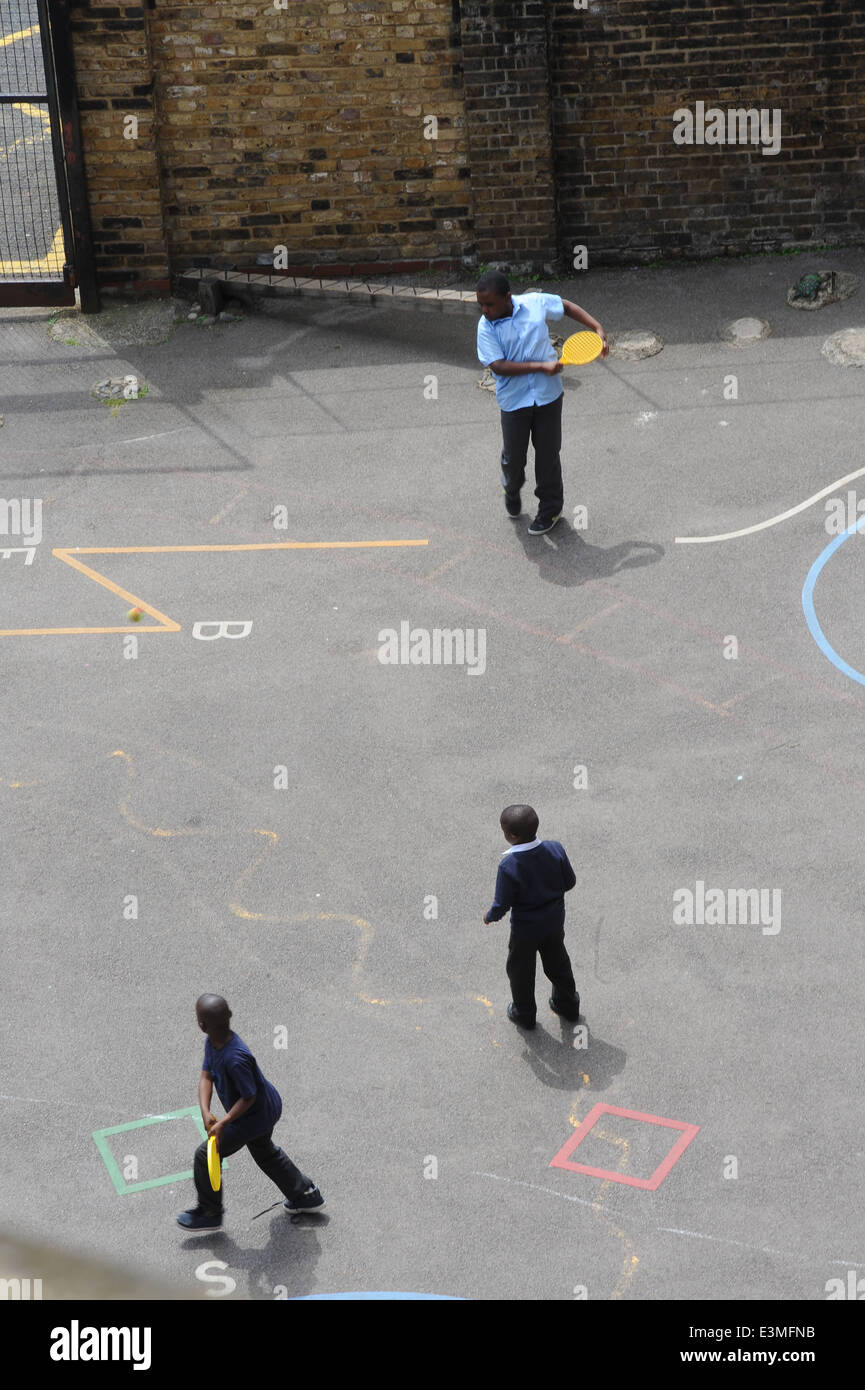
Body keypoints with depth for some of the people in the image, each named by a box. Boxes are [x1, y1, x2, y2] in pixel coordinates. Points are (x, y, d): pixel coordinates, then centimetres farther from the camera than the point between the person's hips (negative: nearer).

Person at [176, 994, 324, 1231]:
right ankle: (306, 1195, 48)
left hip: (255, 1117, -9)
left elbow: (249, 1097, -28)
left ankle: (209, 1213, 24)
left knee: (205, 1155, 4)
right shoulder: (212, 1043, -12)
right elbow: (206, 1077, -8)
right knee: (264, 1151, 32)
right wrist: (205, 1112, -21)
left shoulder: (235, 1059, -40)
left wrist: (224, 1122, -29)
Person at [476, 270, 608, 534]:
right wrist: (541, 366, -25)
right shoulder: (486, 327, -13)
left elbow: (567, 307, 11)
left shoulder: (535, 303, -7)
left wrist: (598, 329, 4)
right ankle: (512, 490, 42)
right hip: (513, 400, -1)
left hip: (548, 395, 1)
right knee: (513, 456, 8)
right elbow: (498, 365, -20)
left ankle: (551, 508, 27)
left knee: (547, 453, 9)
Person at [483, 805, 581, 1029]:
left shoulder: (508, 867, -33)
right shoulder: (555, 850, -21)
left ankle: (524, 1014, 41)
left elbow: (502, 905, -23)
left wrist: (490, 916, -1)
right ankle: (568, 1005, 48)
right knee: (557, 962, 29)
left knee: (521, 970, 22)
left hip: (525, 929, -4)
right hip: (554, 922, 4)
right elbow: (570, 882, -7)